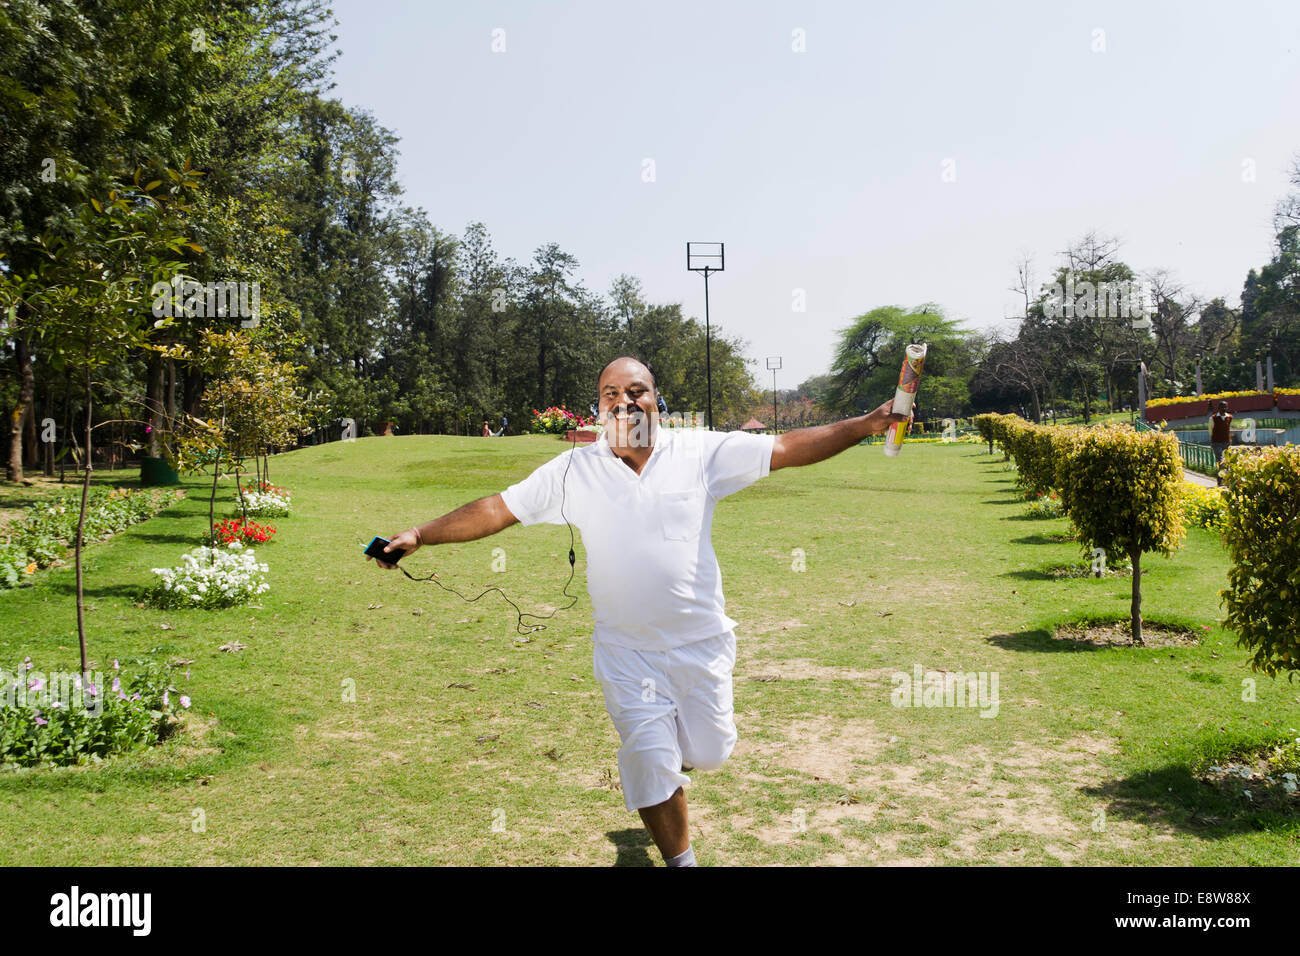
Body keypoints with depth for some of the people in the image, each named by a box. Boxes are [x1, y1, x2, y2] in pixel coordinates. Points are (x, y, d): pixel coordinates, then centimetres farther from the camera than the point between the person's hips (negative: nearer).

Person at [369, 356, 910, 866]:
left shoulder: (701, 452, -6)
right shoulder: (574, 470, -5)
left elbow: (788, 448, -9)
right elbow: (497, 508, -3)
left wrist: (867, 425, -19)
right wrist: (421, 535, -11)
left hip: (702, 644, 1)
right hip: (626, 652, -1)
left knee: (708, 755, 11)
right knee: (652, 761, 0)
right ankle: (680, 858, 26)